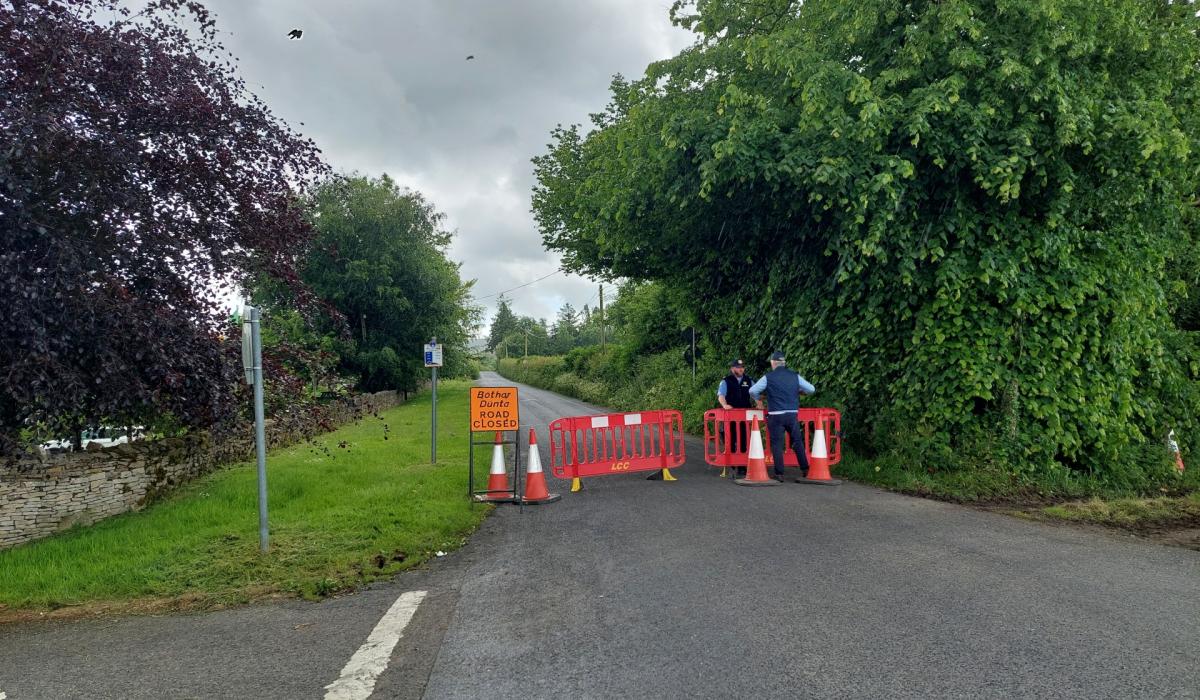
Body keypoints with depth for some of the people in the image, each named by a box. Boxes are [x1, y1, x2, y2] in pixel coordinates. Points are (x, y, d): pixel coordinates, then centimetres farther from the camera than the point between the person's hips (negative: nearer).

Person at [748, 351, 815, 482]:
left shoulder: (768, 377, -3)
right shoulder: (795, 376, 5)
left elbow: (752, 391, -6)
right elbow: (811, 389, 8)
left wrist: (758, 400, 14)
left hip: (776, 416, -3)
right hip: (792, 414, 3)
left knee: (777, 444, 2)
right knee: (798, 441, 14)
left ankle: (779, 474, 2)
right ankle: (805, 470, 19)